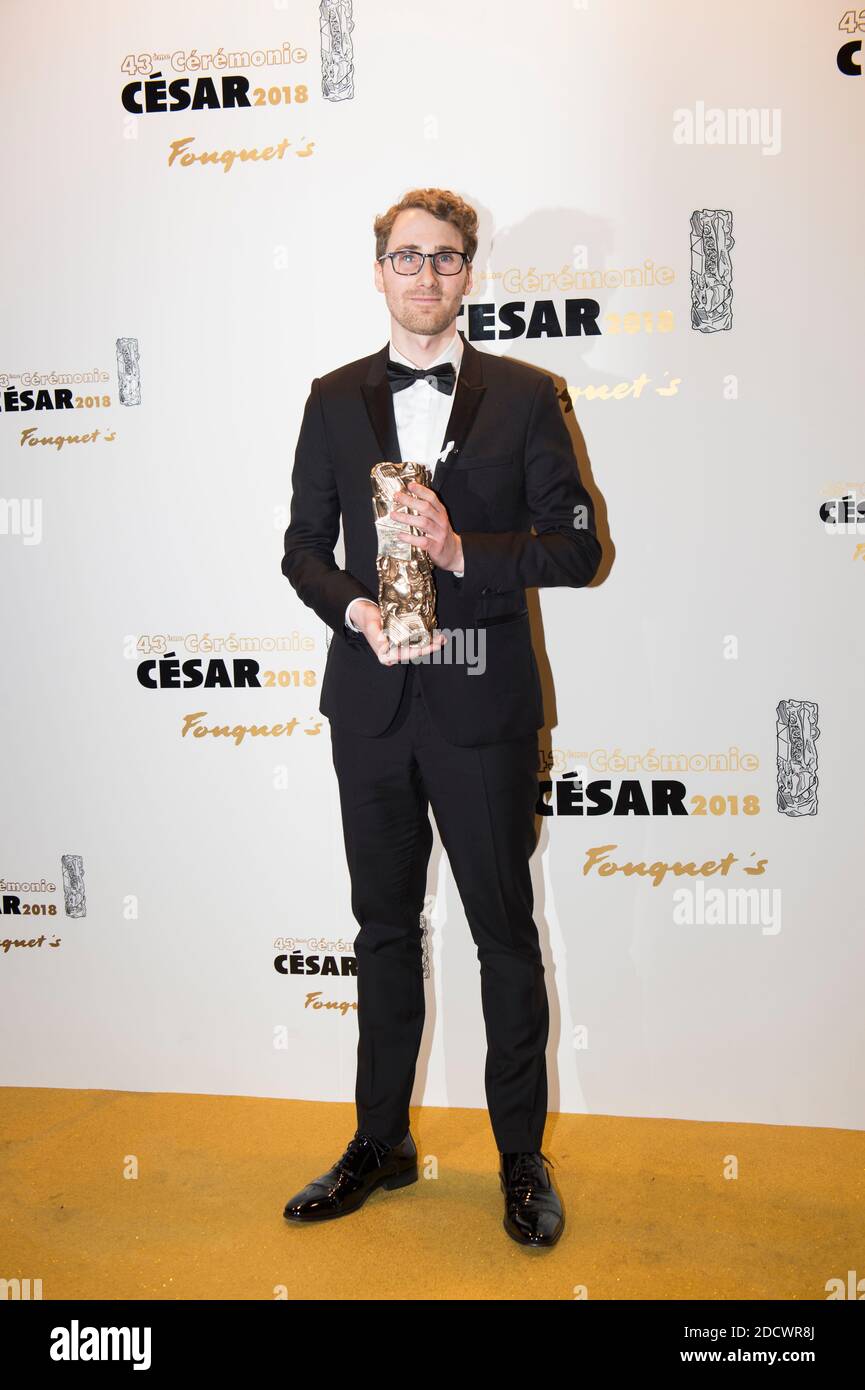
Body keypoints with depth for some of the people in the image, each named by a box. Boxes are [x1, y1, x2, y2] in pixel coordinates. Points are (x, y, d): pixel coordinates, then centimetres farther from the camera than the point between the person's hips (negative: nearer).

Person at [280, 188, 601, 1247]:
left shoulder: (525, 395, 3)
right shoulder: (334, 398, 10)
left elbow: (578, 545, -2)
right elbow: (303, 546, 9)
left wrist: (464, 552, -16)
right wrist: (355, 608, -10)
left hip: (483, 703, -2)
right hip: (371, 702, 3)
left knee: (504, 928, 6)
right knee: (384, 925, 13)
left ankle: (522, 1156, 24)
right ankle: (381, 1141, 30)